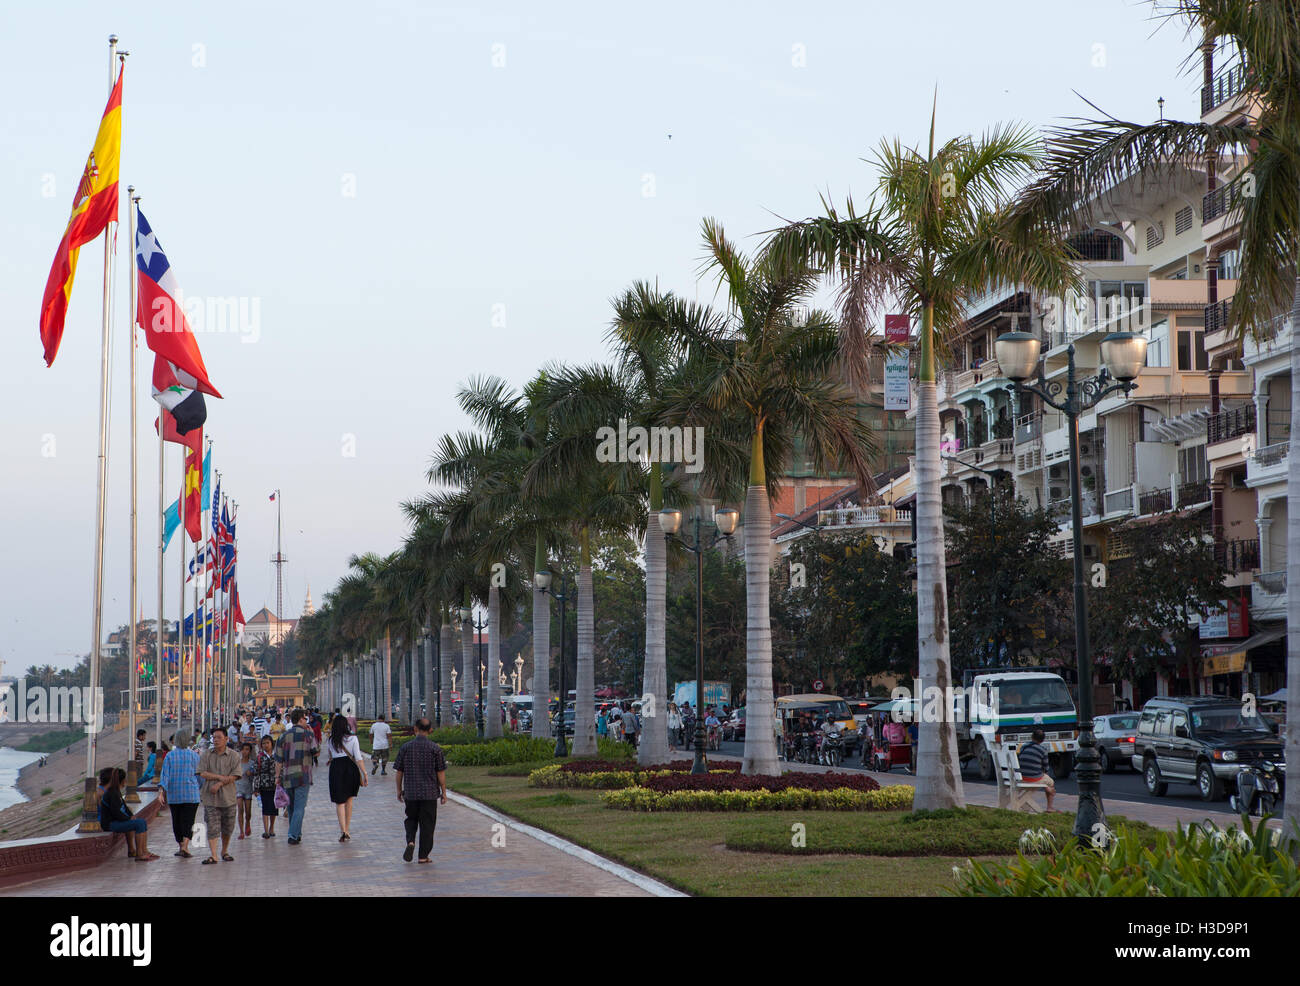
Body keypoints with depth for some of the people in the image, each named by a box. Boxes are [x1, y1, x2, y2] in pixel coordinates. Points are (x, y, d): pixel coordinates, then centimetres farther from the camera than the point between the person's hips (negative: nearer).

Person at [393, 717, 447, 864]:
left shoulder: (406, 747, -2)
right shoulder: (435, 748, -6)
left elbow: (399, 771, 3)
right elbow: (441, 772, -4)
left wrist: (399, 790, 14)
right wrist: (443, 792, 5)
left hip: (410, 792, 1)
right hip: (430, 793, -1)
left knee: (411, 819, 19)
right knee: (427, 824, 5)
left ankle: (410, 841, -6)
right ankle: (423, 856, 6)